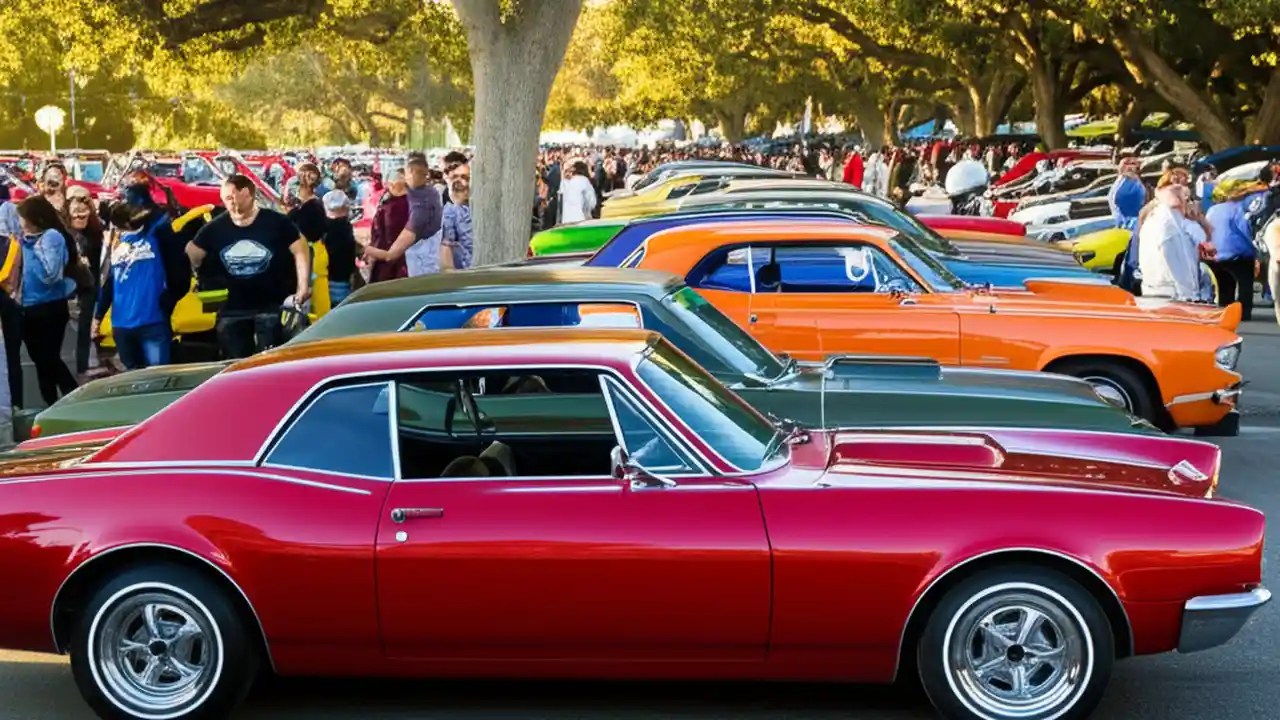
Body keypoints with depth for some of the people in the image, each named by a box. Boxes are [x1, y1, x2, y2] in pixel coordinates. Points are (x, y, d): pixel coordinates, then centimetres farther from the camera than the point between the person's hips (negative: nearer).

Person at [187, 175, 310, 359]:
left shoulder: (276, 222, -10)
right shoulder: (215, 228, -3)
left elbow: (300, 250, -6)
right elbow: (190, 256, 2)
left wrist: (303, 287, -12)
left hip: (272, 306, -3)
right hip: (233, 309, 3)